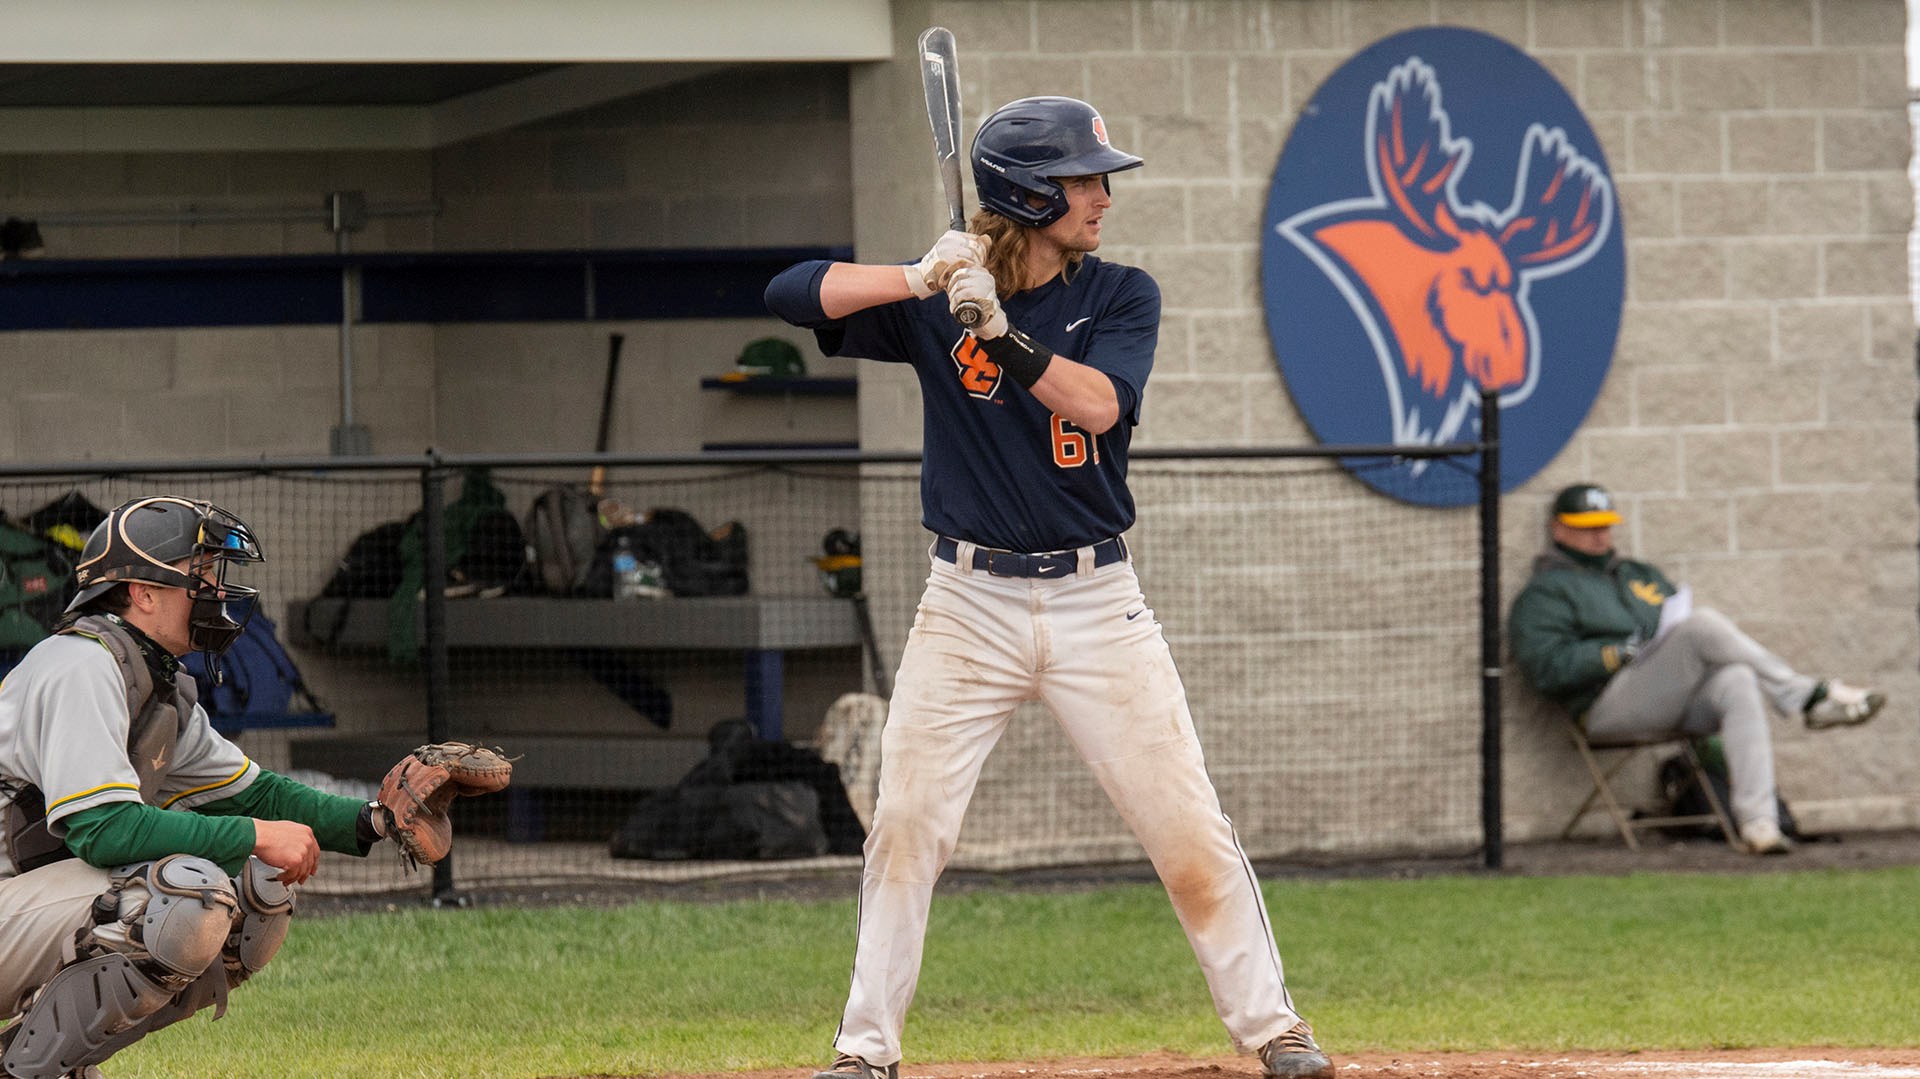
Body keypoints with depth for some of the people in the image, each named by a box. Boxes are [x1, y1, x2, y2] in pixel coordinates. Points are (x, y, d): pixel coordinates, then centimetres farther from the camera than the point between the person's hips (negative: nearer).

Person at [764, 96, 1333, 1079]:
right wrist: (921, 280, -22)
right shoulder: (936, 303, -1)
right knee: (906, 825, -4)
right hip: (968, 602, 0)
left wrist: (1000, 329, -29)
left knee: (1188, 828, -2)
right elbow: (791, 294, -10)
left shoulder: (1119, 297, 1)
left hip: (1095, 601, 0)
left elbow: (1096, 403, -17)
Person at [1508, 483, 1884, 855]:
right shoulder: (1544, 593, 10)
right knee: (1703, 623, -26)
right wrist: (1625, 651, -13)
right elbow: (1547, 668, -7)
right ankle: (1810, 697, -26)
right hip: (1610, 709, -6)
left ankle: (1757, 820, -39)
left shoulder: (1640, 575, 31)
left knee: (1737, 681, -29)